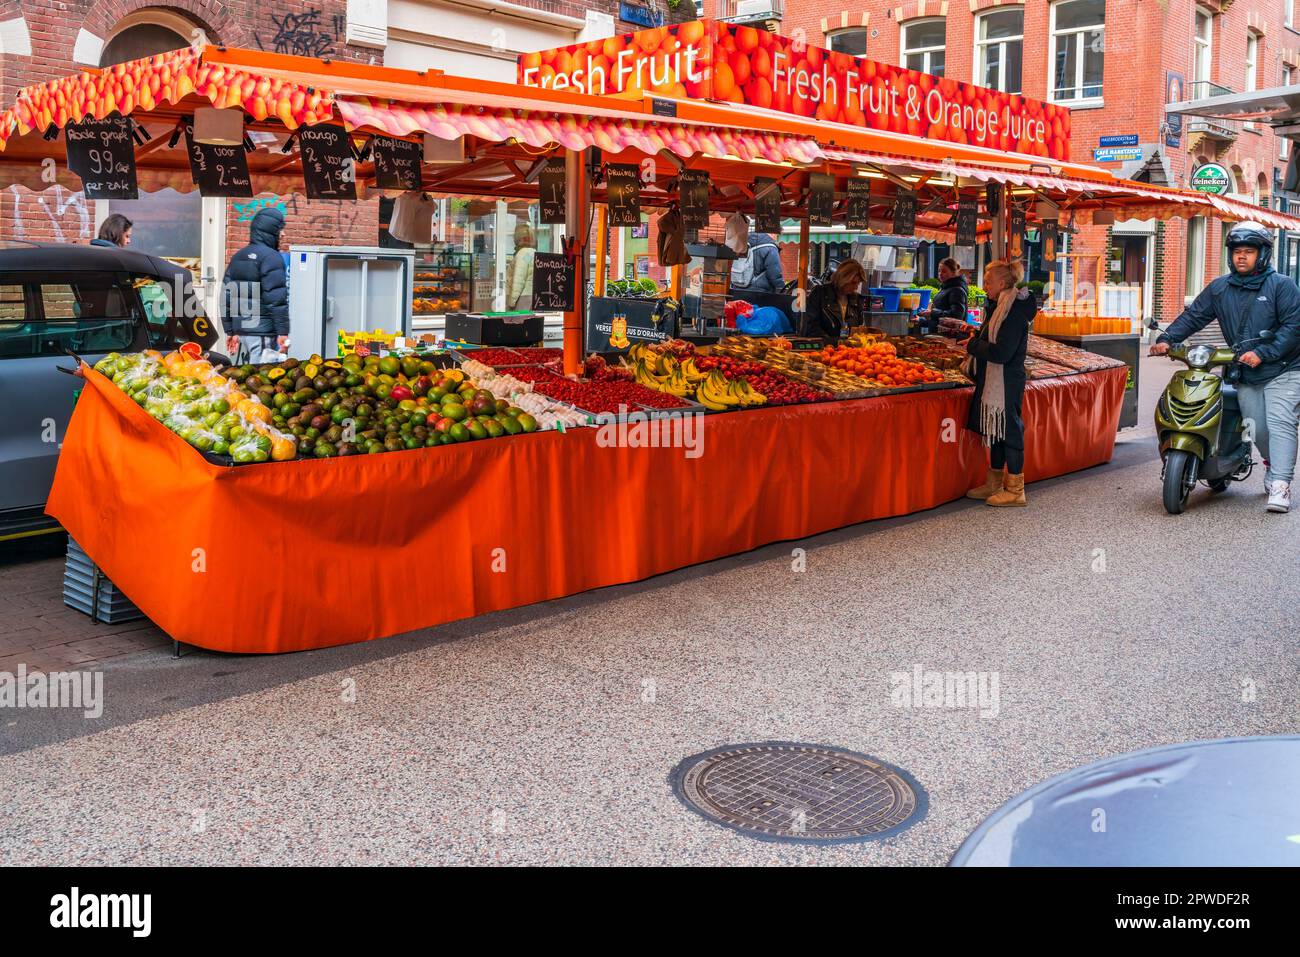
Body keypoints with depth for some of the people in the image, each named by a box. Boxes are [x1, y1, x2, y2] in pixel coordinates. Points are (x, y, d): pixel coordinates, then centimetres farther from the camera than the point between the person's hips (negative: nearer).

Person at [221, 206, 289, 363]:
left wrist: (231, 331, 21)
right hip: (263, 332, -8)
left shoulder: (237, 257, 16)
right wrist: (283, 332, -15)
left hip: (241, 328, 8)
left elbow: (226, 297, 17)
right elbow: (276, 299, -17)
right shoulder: (271, 257, -10)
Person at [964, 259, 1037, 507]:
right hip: (993, 381, 10)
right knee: (995, 429, 16)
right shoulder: (999, 307, 12)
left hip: (1007, 383, -10)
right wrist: (976, 337, 3)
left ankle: (1015, 490, 6)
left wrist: (973, 345, -12)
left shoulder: (1015, 311, -19)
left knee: (1009, 430, -3)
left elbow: (1001, 353, -25)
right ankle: (994, 483, 26)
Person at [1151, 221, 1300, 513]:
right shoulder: (1219, 288, 8)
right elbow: (1193, 316, 4)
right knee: (1257, 428, 8)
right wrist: (1167, 340, -13)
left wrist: (1261, 353, -22)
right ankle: (1273, 463, 37)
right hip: (1245, 376, 4)